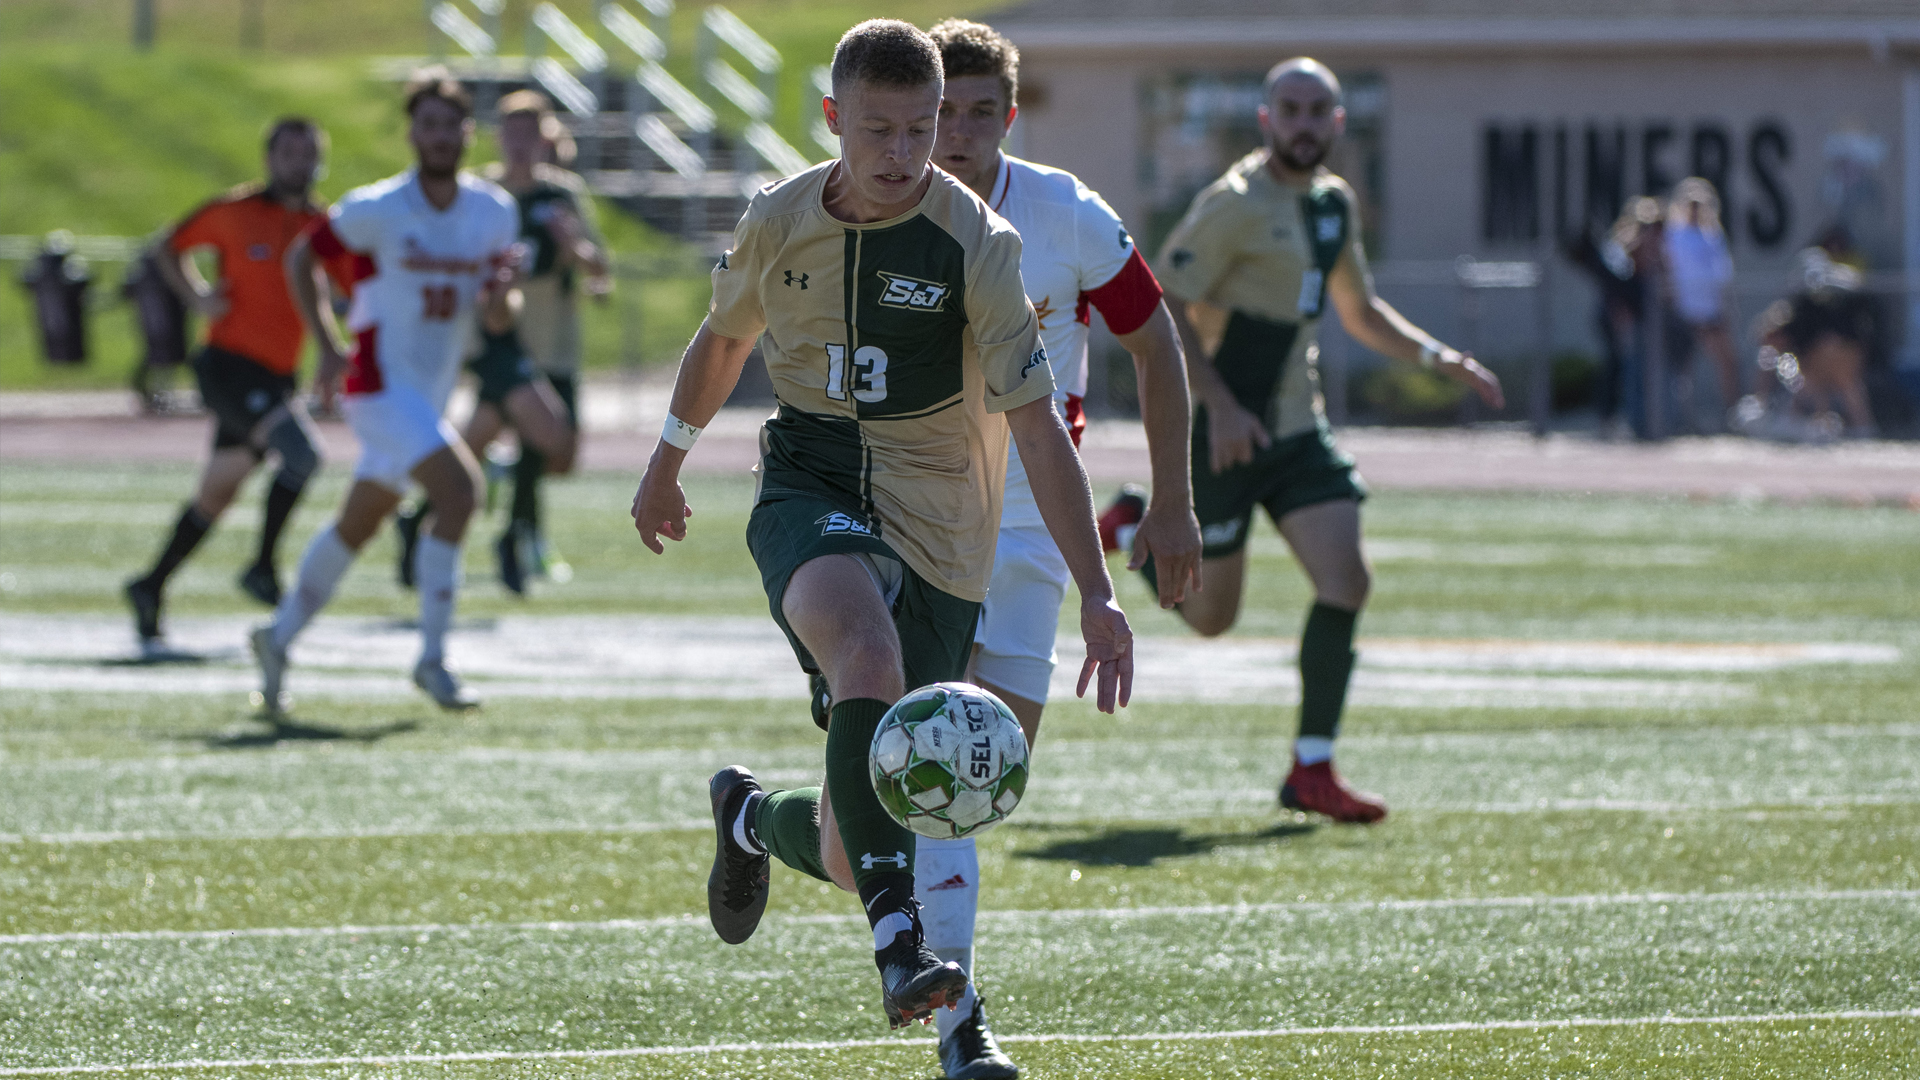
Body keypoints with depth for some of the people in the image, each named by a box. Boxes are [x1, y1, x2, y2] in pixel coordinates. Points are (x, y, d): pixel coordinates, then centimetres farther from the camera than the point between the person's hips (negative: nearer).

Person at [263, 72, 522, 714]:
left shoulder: (494, 213, 3)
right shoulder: (377, 209, -12)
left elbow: (498, 322, 7)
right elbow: (300, 257, 1)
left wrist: (500, 294, -18)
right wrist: (329, 346, -6)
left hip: (432, 393, 7)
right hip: (381, 383, -7)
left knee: (359, 525, 17)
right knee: (458, 487, -24)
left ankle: (279, 637, 35)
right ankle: (432, 658, -18)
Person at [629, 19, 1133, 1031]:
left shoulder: (977, 244, -12)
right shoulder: (780, 219, -2)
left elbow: (1037, 427, -14)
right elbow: (724, 337, 21)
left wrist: (1096, 594, -21)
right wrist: (668, 461, 33)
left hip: (933, 530, -1)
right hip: (808, 490, 1)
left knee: (850, 855, 1)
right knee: (870, 655, -37)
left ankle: (753, 818, 40)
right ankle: (898, 944, -40)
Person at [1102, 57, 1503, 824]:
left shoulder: (1333, 205, 10)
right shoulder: (1235, 205, -15)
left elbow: (1361, 314, 24)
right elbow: (1158, 308, -18)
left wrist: (1441, 360, 9)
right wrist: (1220, 406, -25)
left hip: (1297, 427, 6)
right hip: (1223, 431, -6)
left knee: (1345, 580, -12)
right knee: (1211, 615, 3)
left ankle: (1312, 770, -6)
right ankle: (1131, 533, 35)